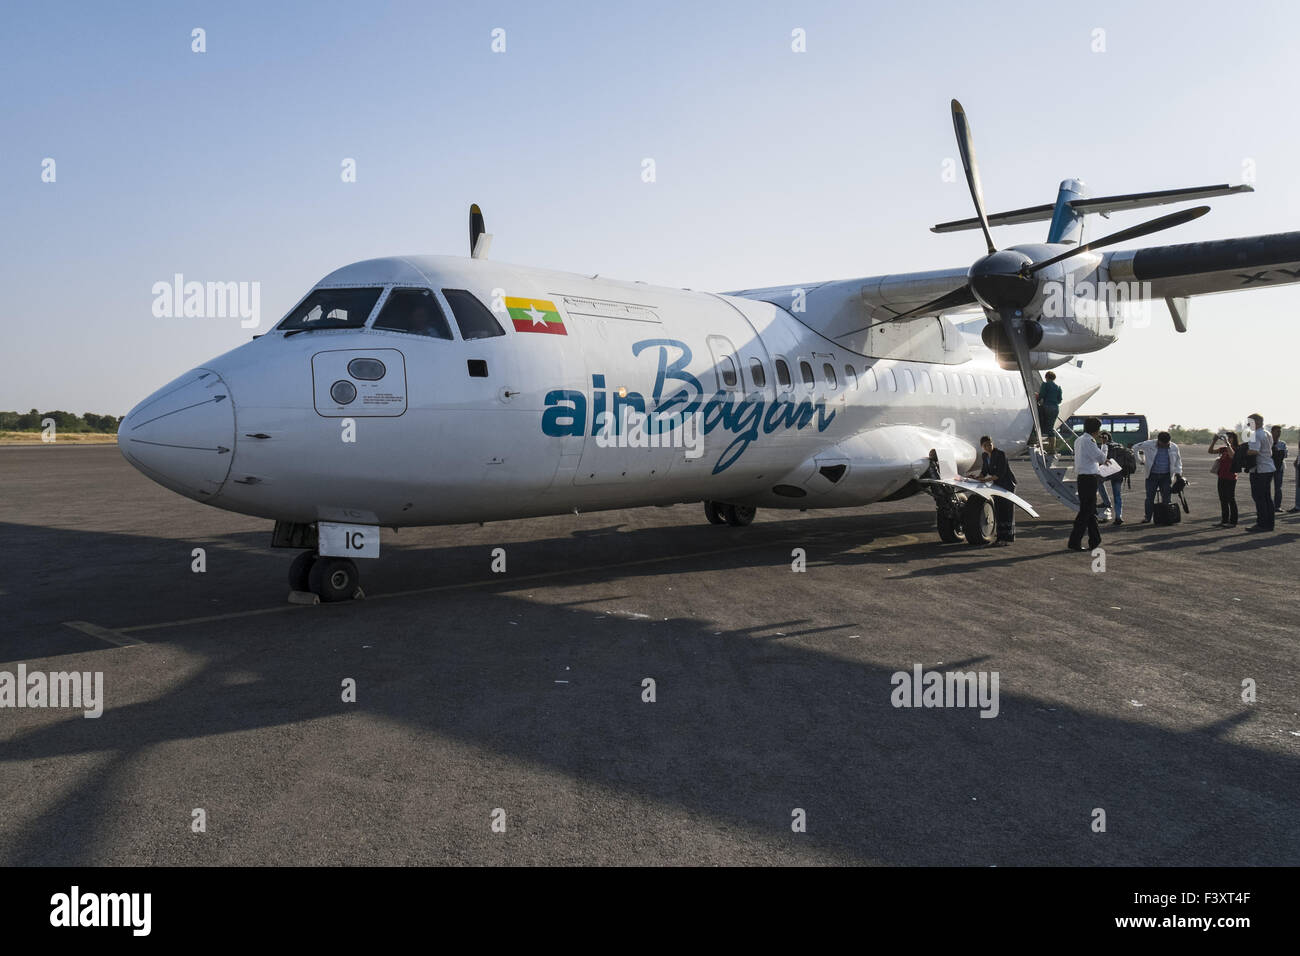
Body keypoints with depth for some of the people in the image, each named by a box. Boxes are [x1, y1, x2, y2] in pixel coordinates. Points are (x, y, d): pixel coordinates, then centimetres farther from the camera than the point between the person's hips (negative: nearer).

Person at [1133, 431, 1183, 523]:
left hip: (1166, 476, 2)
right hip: (1152, 475, -2)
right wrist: (1141, 460, 1)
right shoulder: (1149, 444, -8)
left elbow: (1178, 461, 14)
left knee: (1166, 497, 2)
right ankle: (1148, 517, 7)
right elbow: (1135, 448, 3)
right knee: (1150, 497, -1)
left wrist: (1178, 473, 5)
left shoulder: (1174, 448, 1)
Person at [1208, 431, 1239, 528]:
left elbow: (1231, 454, -31)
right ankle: (1225, 520, 18)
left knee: (1231, 500, -3)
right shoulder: (1223, 449, 11)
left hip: (1230, 478, -8)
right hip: (1221, 478, 8)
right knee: (1223, 500, 11)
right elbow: (1211, 451, 12)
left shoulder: (1235, 449, -9)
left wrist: (1227, 442, -27)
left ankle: (1233, 522, 2)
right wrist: (1214, 441, -1)